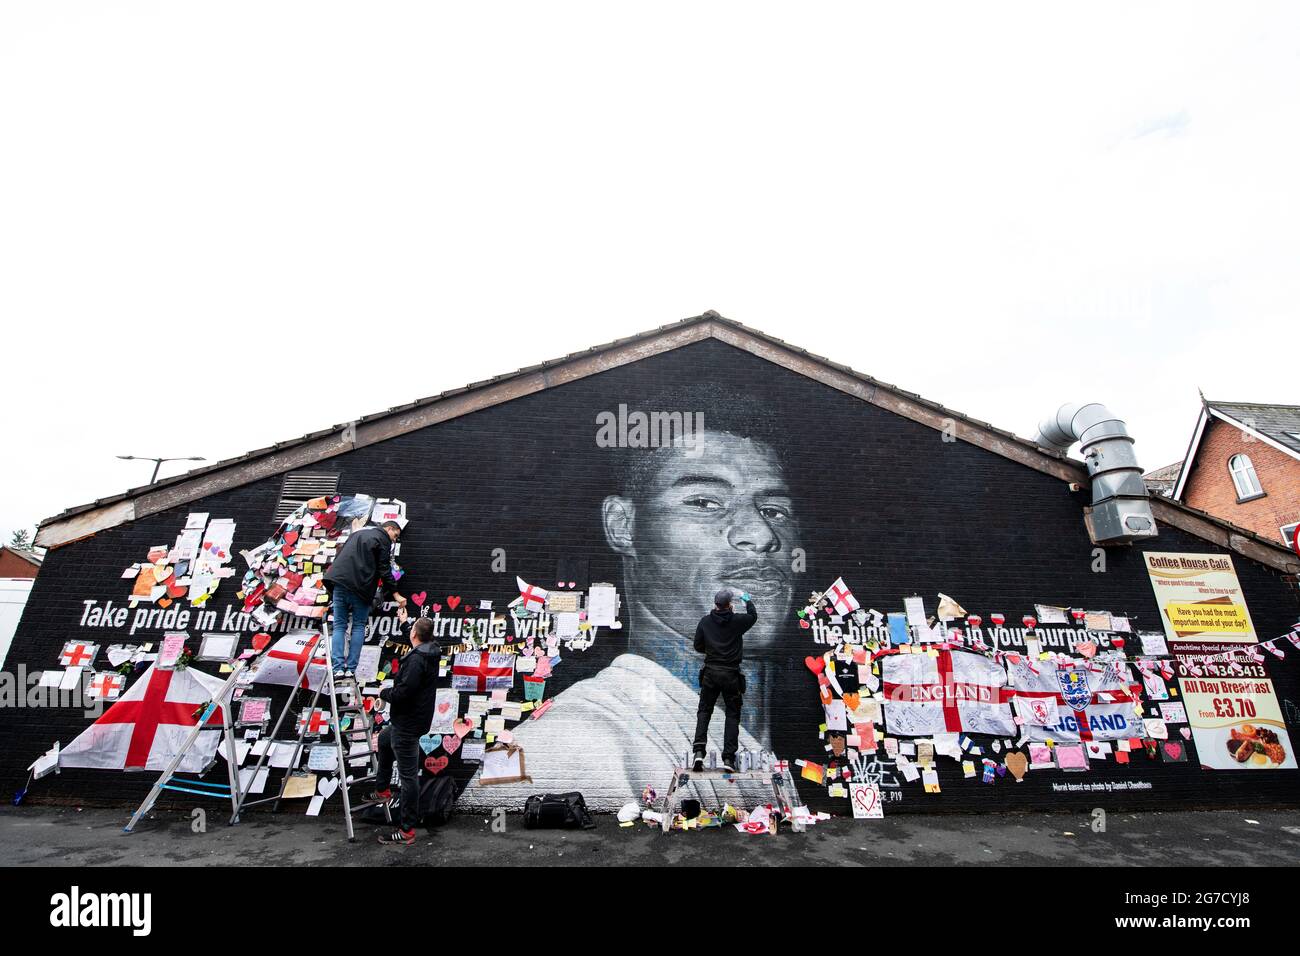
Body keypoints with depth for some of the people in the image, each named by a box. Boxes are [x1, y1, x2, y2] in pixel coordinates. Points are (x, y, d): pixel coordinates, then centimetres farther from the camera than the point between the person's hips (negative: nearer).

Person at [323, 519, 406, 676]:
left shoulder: (358, 533, 25)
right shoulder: (382, 539, 3)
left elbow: (341, 556, 26)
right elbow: (384, 569, -5)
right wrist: (395, 594, -4)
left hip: (339, 582, 6)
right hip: (360, 586, -6)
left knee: (339, 626, 6)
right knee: (359, 626, 5)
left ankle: (338, 668, -3)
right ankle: (350, 668, 0)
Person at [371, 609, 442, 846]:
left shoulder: (416, 659, -25)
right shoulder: (429, 651, 4)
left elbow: (403, 692, -29)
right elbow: (417, 639, 29)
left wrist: (384, 693, -8)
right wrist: (405, 622, 40)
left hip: (408, 724, -11)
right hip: (407, 720, 11)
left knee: (408, 775, -3)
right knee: (384, 740, 34)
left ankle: (407, 831, 5)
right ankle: (383, 790, 46)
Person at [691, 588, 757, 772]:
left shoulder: (705, 621, -2)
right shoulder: (737, 620, -7)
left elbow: (698, 647, 4)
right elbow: (753, 616, 16)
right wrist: (748, 601, 33)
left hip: (710, 673, 1)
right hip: (731, 674, -1)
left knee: (704, 711, 12)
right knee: (732, 715, 9)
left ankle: (699, 751, -2)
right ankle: (728, 758, 5)